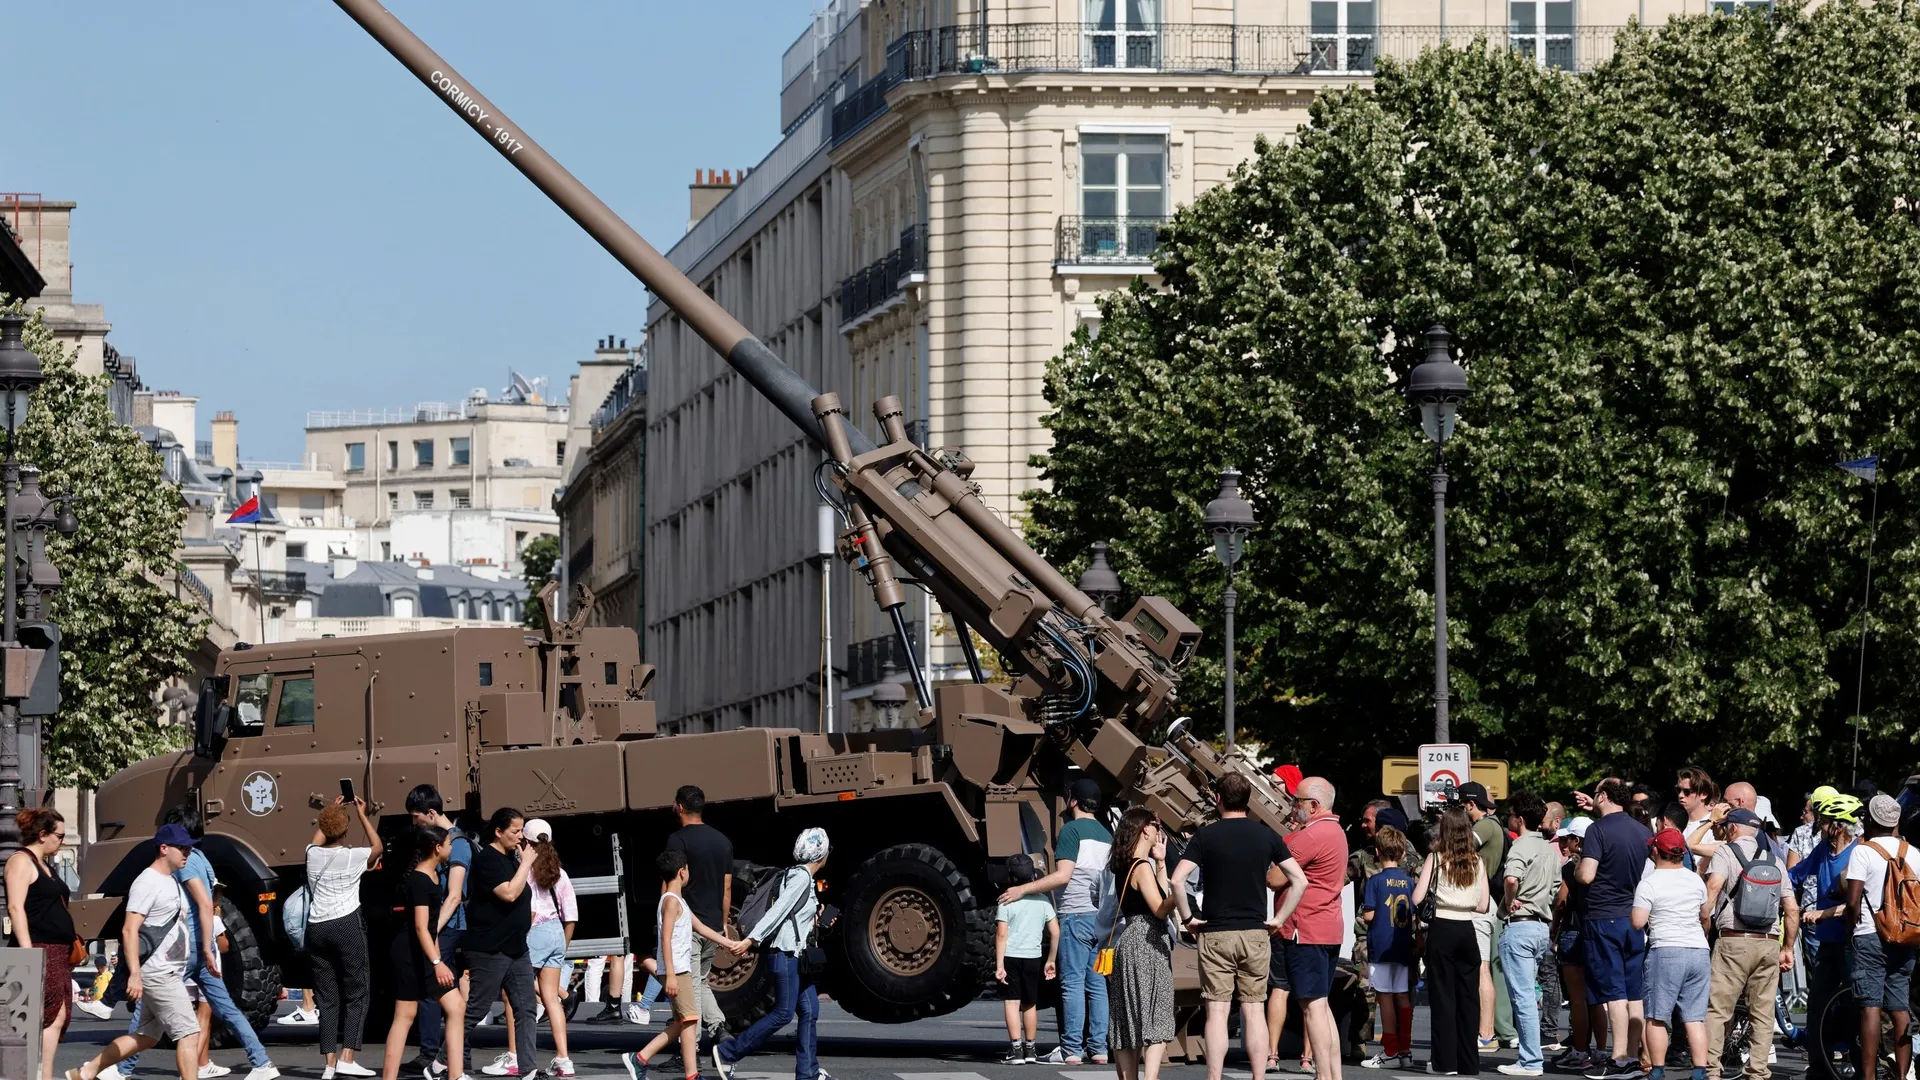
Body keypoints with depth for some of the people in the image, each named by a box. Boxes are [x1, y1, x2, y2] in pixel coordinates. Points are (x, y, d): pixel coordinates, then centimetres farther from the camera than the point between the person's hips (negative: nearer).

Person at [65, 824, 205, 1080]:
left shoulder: (171, 883, 17)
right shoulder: (148, 883, -14)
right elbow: (129, 930, -21)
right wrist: (135, 973, -28)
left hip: (171, 972, 10)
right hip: (157, 973, -10)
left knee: (147, 1036, 14)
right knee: (189, 1033, -12)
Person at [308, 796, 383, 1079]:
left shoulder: (314, 854, 6)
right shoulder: (353, 857, -3)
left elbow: (317, 838, 32)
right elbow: (378, 846, 19)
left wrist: (332, 811, 39)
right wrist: (361, 814, 24)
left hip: (316, 928, 4)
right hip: (347, 925, -4)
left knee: (328, 998, 6)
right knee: (357, 994, 3)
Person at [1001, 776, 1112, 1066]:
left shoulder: (1072, 830, -7)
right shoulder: (1105, 835, 16)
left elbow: (1063, 875, -16)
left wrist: (1024, 889, -12)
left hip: (1076, 914, -7)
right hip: (1101, 917, 7)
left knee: (1073, 983, -7)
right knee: (1096, 984, 7)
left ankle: (1071, 1049, -10)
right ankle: (1098, 1047, 5)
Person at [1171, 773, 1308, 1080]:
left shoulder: (1206, 836, -4)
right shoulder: (1267, 836, 4)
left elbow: (1177, 880, -15)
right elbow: (1299, 881, 0)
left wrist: (1187, 918, -4)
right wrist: (1279, 919, 5)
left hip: (1216, 936, -2)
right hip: (1255, 934, 2)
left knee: (1217, 1012, -1)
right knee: (1254, 1010, 5)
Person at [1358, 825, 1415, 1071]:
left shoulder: (1376, 881, -10)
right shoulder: (1409, 881, 5)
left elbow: (1369, 915, -13)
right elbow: (1415, 915, 8)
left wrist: (1363, 911, 8)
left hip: (1380, 947, -5)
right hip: (1403, 946, 5)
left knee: (1386, 997, -3)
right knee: (1402, 997, 9)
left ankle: (1390, 1053, -3)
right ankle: (1405, 1051, 12)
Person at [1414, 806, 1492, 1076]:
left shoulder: (1435, 858, -6)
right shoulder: (1476, 862, 3)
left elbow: (1417, 899, -9)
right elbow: (1484, 906, 5)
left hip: (1442, 930, -3)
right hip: (1467, 931, 3)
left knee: (1442, 996, 3)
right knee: (1468, 996, 8)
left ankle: (1445, 1061, 2)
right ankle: (1469, 1062, 10)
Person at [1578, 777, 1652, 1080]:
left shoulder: (1598, 830, -12)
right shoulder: (1645, 832, 8)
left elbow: (1586, 875, -18)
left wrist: (1577, 867, 2)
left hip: (1604, 919, -6)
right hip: (1637, 918, 6)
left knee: (1613, 992, -6)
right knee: (1635, 993, 7)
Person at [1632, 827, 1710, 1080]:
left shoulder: (1649, 883, -7)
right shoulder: (1696, 880, 10)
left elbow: (1638, 922, -14)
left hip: (1666, 951, -5)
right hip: (1698, 950, 5)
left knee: (1656, 1017, 3)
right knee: (1695, 1018, 4)